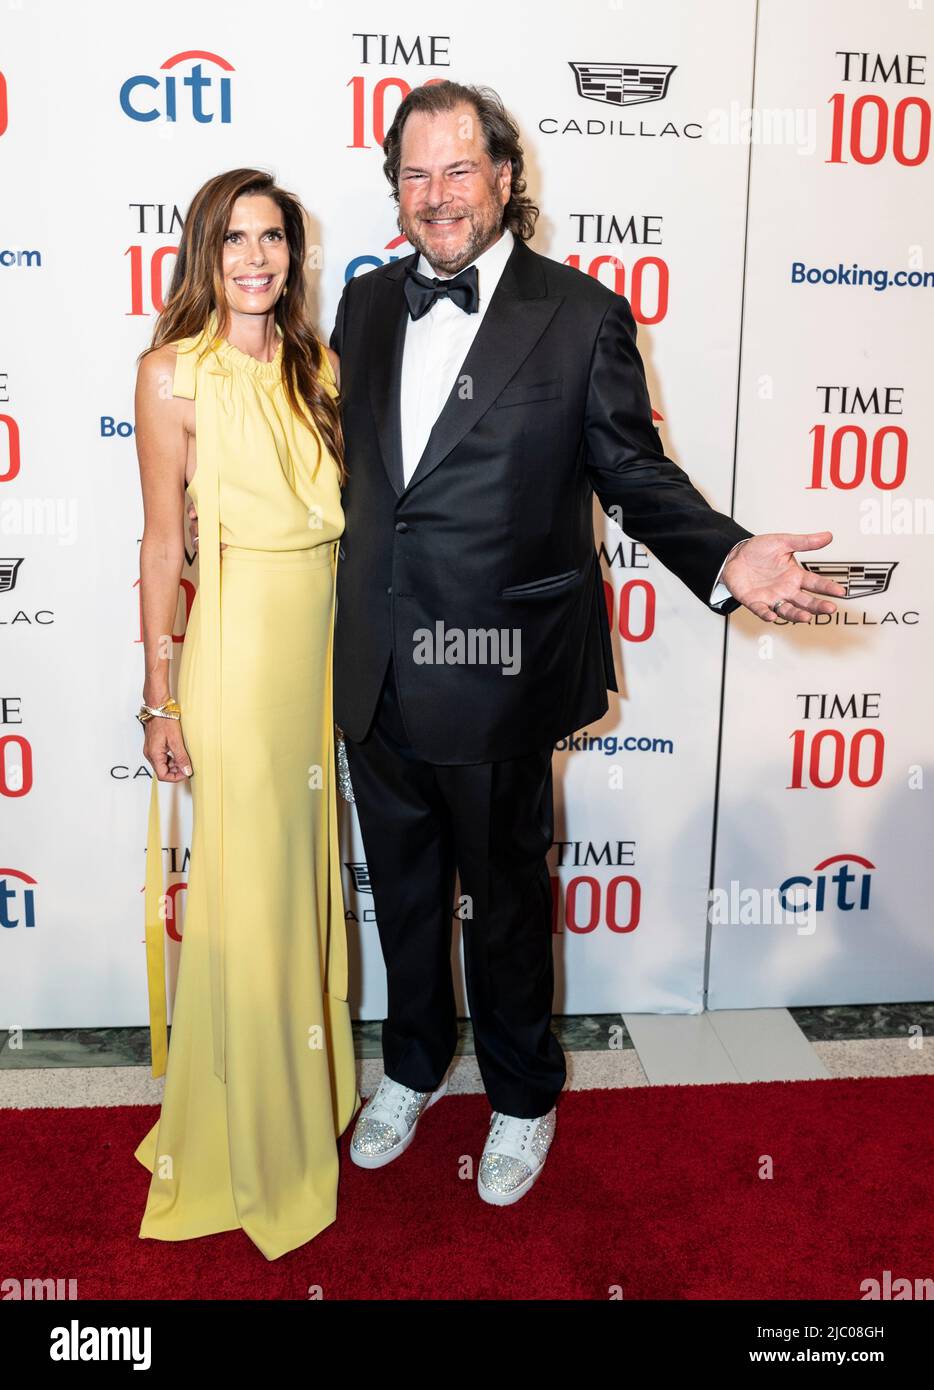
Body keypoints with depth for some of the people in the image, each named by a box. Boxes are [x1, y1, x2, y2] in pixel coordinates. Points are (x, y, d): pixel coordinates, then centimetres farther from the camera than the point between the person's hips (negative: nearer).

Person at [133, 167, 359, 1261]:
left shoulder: (316, 366, 9)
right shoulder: (175, 372, -7)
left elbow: (342, 508, 12)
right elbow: (163, 540, -6)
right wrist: (161, 696, -7)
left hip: (329, 637, 5)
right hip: (239, 643, -5)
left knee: (312, 868, 17)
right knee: (248, 890, 5)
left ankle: (316, 1086, 38)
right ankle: (250, 1140, 26)